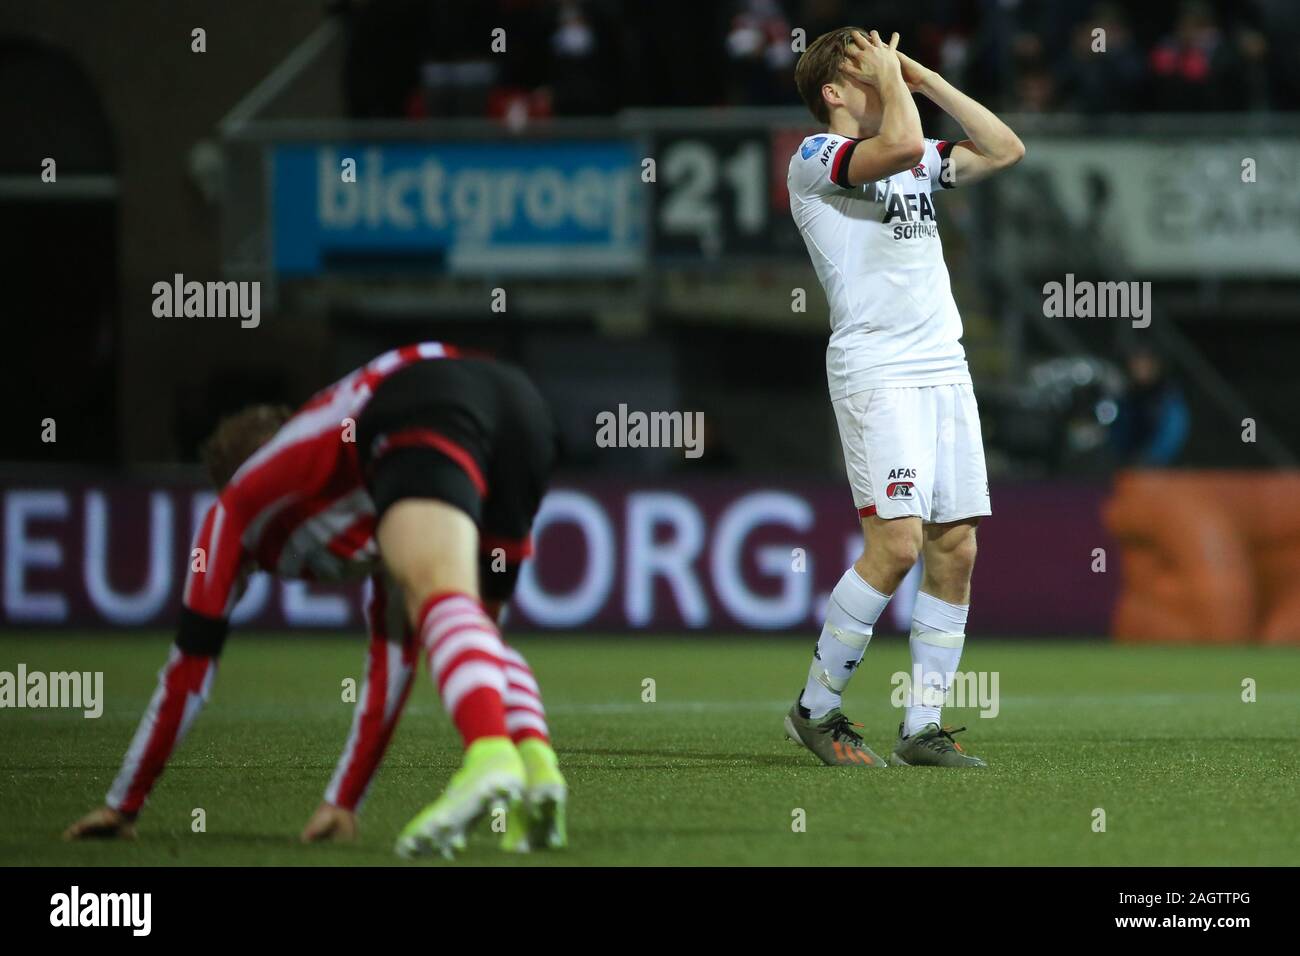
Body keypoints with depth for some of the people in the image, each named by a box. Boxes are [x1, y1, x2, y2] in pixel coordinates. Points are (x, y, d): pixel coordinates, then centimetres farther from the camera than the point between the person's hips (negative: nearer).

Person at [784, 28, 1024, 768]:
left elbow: (1006, 149, 20)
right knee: (897, 542, -17)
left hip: (945, 368, 8)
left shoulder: (921, 163, 21)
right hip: (875, 370, -8)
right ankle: (817, 708, -3)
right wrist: (893, 78, -4)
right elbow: (899, 145, -21)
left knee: (956, 549, 0)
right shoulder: (816, 157, -3)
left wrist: (926, 79, 17)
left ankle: (923, 727, 5)